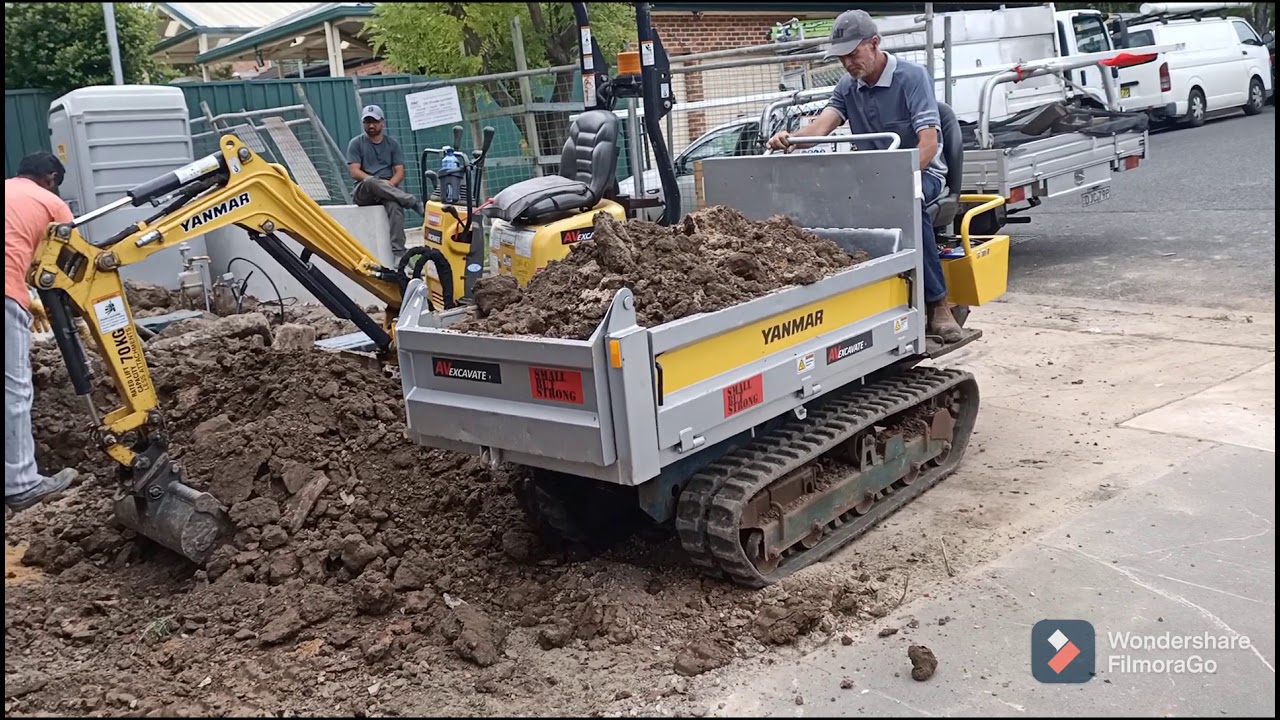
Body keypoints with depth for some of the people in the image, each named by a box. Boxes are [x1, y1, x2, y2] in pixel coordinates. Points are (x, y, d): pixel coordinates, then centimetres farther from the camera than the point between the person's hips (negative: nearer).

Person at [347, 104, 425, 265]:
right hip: (363, 191, -1)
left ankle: (398, 254, -42)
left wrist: (389, 185, -16)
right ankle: (416, 204, -37)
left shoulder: (392, 143, 13)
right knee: (371, 182, -38)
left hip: (388, 189, 1)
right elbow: (355, 172, -4)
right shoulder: (356, 143, 8)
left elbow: (400, 172, 5)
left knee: (395, 205, -35)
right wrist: (378, 182, -20)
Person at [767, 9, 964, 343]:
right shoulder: (847, 87, 6)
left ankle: (937, 304, -31)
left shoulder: (912, 77, -11)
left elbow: (929, 143, -21)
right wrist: (790, 138, -36)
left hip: (921, 172, -4)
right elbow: (823, 124, -13)